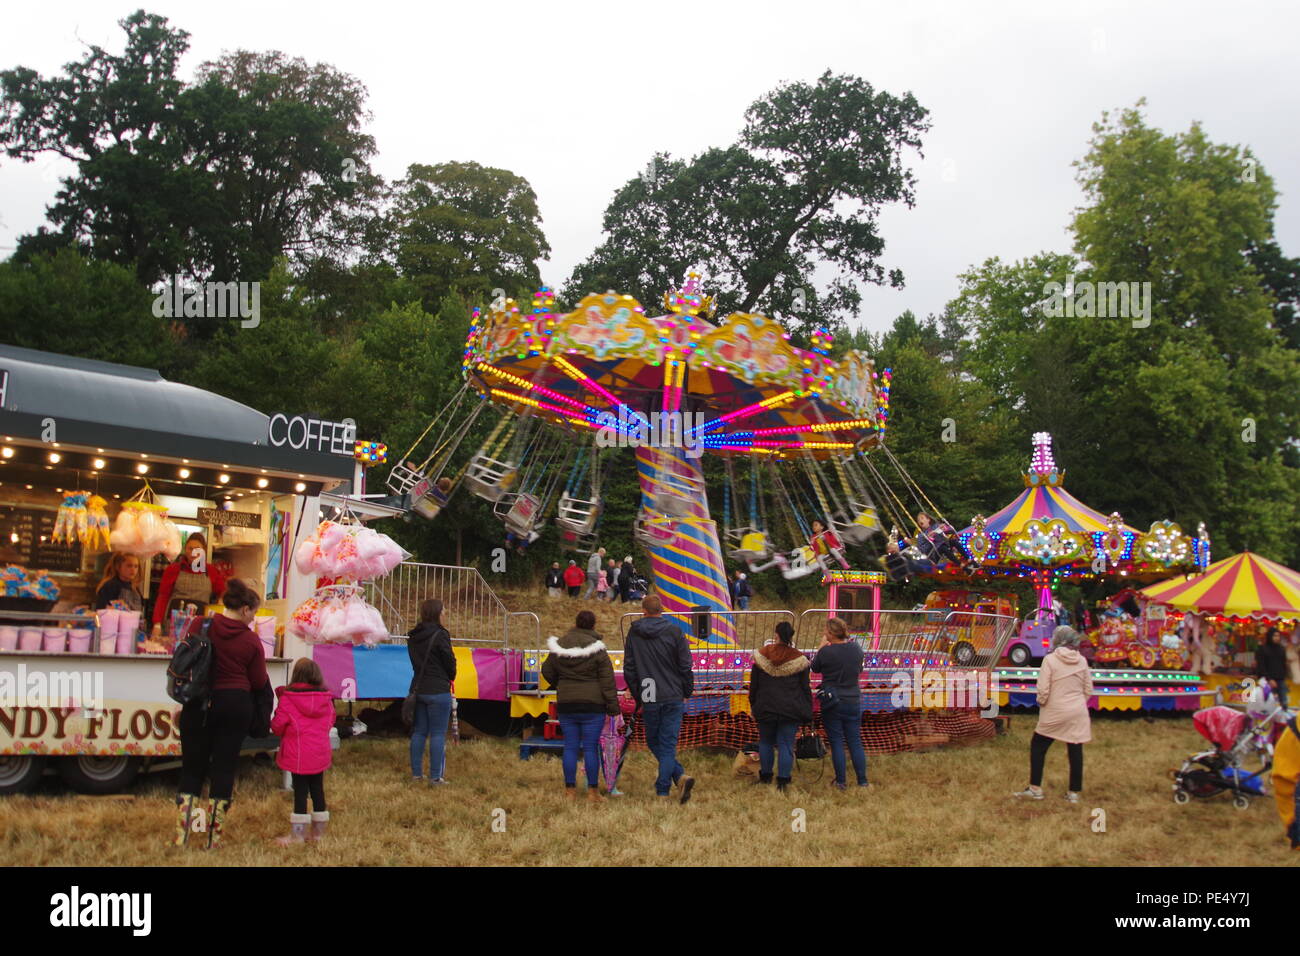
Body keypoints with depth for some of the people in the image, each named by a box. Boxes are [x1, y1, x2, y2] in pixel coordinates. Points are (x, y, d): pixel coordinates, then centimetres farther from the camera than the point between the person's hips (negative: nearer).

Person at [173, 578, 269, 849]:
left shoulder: (201, 626, -5)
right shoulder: (251, 640, -9)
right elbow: (259, 682, -3)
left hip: (198, 704, 1)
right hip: (235, 705, -1)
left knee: (192, 766, 11)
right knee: (224, 767, 6)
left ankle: (181, 836, 8)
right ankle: (214, 839, 8)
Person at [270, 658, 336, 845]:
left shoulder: (287, 699, -14)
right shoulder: (326, 699, 0)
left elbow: (277, 726, -9)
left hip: (298, 755, -4)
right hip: (320, 754, 4)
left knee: (300, 791, 1)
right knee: (317, 789, 13)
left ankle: (297, 834, 5)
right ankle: (318, 831, 21)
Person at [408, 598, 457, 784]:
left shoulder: (413, 636, 7)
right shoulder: (440, 635, -14)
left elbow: (415, 661, 10)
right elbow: (450, 662, -9)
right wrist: (450, 677, 12)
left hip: (418, 689, 7)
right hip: (438, 690, -7)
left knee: (419, 732, 14)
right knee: (438, 734, -1)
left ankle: (416, 772, 19)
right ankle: (435, 776, -1)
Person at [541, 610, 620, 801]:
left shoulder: (559, 647, 3)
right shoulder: (596, 649, -9)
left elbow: (547, 672, 16)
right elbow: (607, 680, -8)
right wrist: (613, 707, -2)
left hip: (565, 704, 3)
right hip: (592, 706, -3)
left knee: (570, 747, 8)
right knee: (591, 748, 1)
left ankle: (570, 790, 11)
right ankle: (593, 791, 5)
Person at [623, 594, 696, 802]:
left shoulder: (633, 633, 3)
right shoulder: (674, 632, -3)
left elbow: (629, 669, 6)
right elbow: (685, 666, -2)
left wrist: (637, 696, 14)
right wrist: (687, 693, 11)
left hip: (649, 699, 0)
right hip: (673, 697, 0)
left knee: (653, 741, 12)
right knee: (668, 744, 4)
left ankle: (680, 776, -4)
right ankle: (663, 789, -5)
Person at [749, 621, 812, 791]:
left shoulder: (761, 656, 0)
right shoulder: (799, 659, -5)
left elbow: (753, 686, 7)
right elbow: (806, 688, 0)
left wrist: (753, 706, 19)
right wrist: (808, 713, 7)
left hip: (765, 707, 1)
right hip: (791, 710, -1)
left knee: (765, 742, 17)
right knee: (786, 745, 2)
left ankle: (765, 776, 24)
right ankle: (783, 780, -3)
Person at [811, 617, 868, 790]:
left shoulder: (826, 652, -17)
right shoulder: (856, 649, -3)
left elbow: (815, 668, 1)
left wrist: (822, 646, 7)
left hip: (831, 703, -4)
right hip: (853, 702, 4)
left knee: (837, 743, 4)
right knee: (855, 742, 11)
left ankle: (841, 782, 7)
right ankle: (862, 781, 11)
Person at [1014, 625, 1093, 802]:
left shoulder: (1050, 659, -11)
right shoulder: (1081, 660, 2)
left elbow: (1043, 690, -13)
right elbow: (1088, 689, 8)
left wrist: (1041, 702, 5)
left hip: (1054, 713, -4)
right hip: (1078, 713, 4)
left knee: (1038, 747, 10)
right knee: (1075, 751, 8)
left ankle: (1035, 788, 11)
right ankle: (1074, 792, 13)